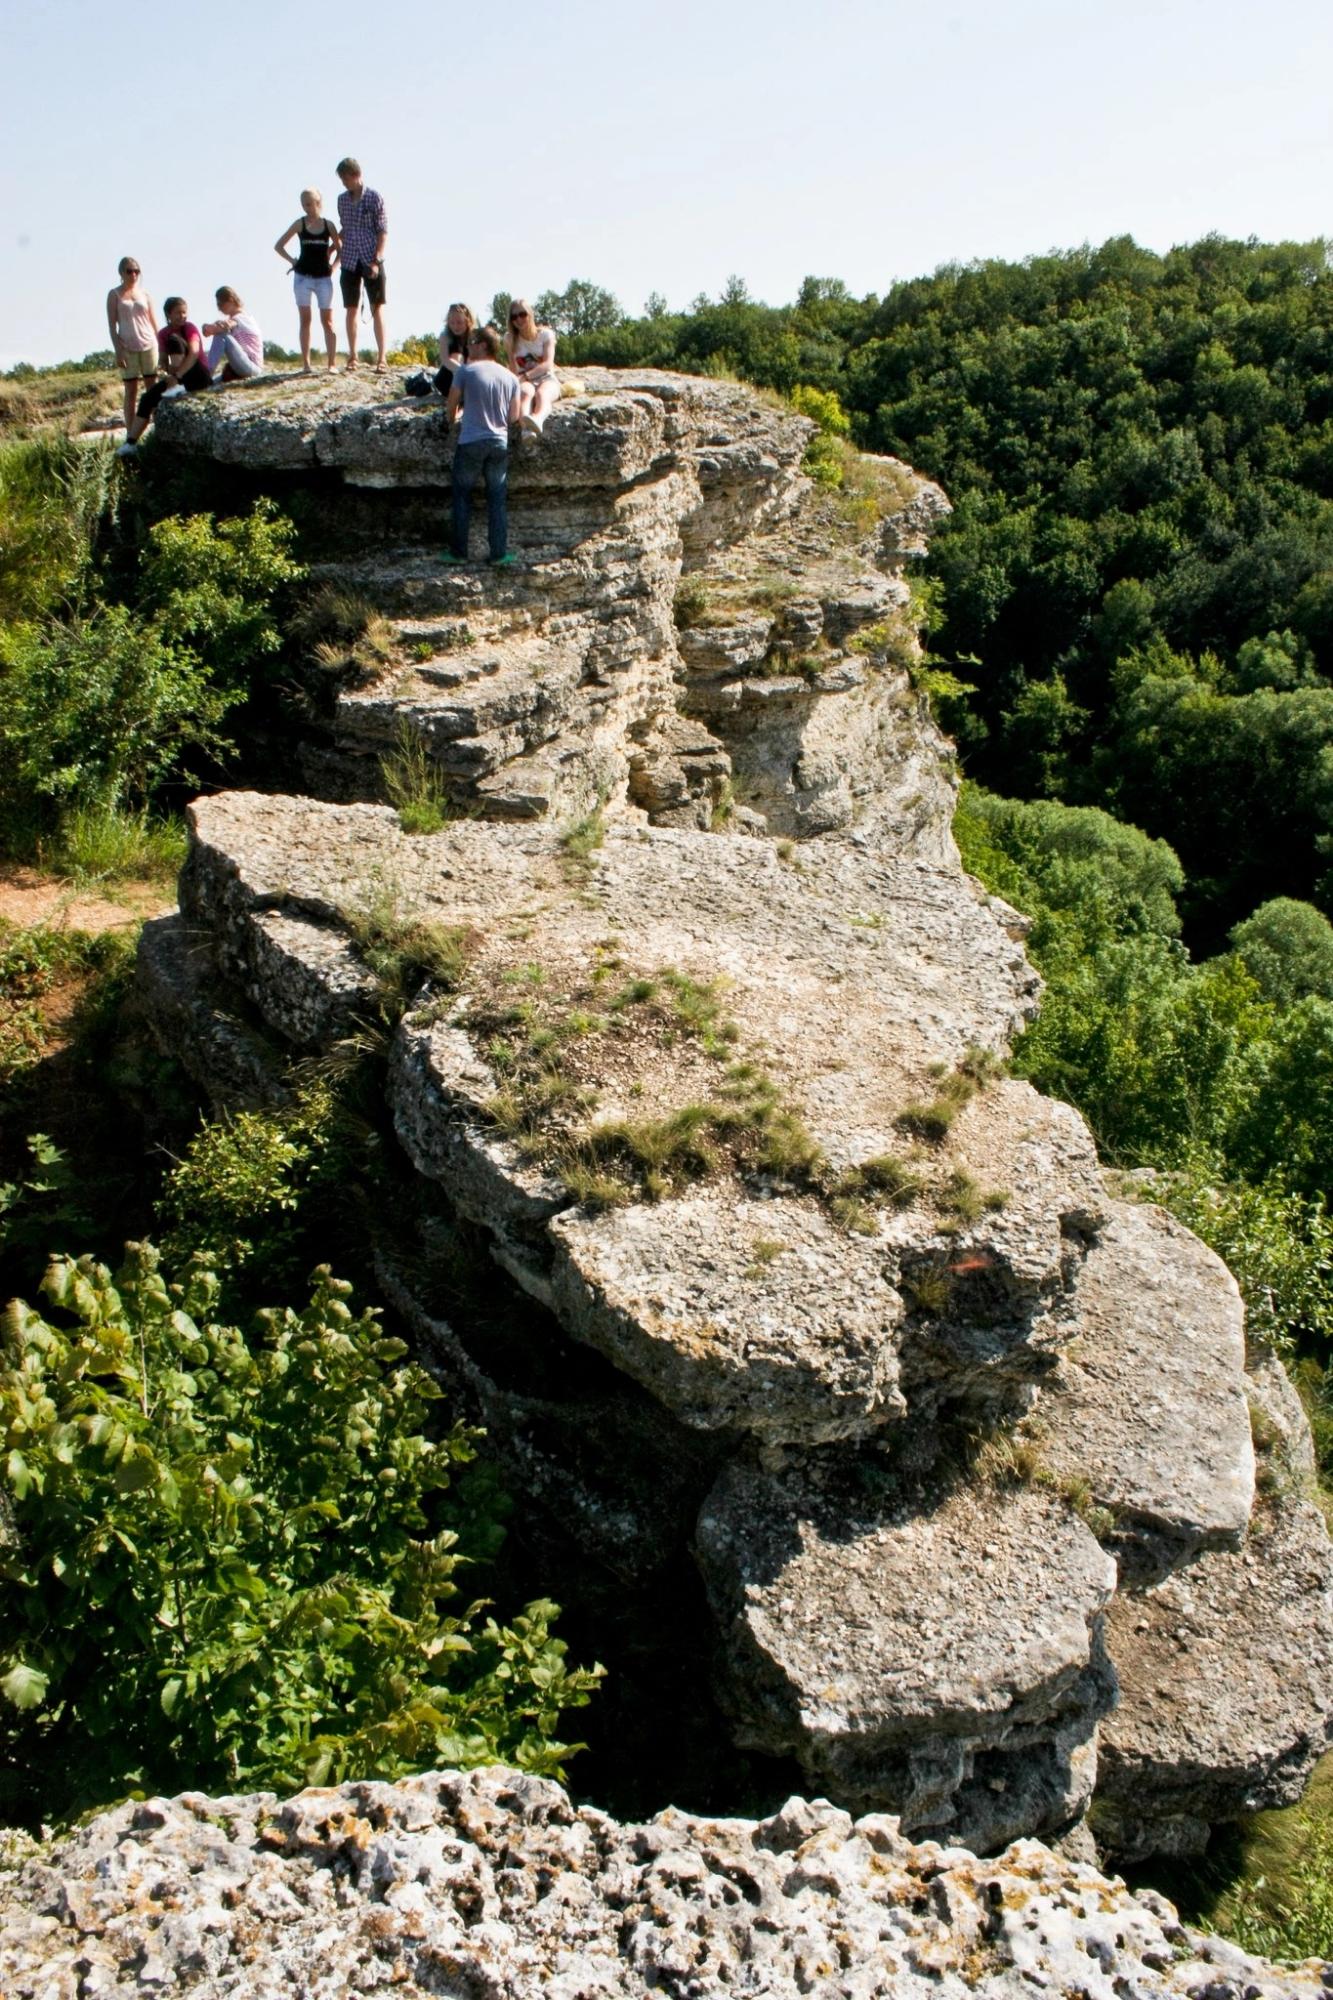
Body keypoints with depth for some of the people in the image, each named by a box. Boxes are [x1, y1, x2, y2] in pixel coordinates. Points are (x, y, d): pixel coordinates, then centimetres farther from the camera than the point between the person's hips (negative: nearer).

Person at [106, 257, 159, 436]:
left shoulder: (144, 294, 10)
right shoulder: (115, 294, 4)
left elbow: (154, 323, 11)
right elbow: (112, 325, 0)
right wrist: (118, 352, -9)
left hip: (149, 346, 2)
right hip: (127, 348, -2)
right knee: (131, 391, -1)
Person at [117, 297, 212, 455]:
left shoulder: (190, 328, -11)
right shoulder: (163, 334, 5)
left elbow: (194, 353, -26)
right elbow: (163, 359, 1)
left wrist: (177, 376, -35)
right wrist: (167, 372, -23)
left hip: (199, 376, -5)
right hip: (178, 378, 5)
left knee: (174, 339, -22)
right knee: (148, 397, -13)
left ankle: (178, 388, -28)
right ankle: (131, 443, -14)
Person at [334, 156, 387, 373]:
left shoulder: (374, 198, -5)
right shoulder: (342, 200, 9)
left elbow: (383, 231, -7)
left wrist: (376, 260, -15)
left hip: (371, 261, -5)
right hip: (349, 261, 5)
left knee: (377, 308, -5)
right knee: (351, 310, 6)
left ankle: (382, 357, -7)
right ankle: (352, 356, 13)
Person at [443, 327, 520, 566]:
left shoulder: (465, 371, -5)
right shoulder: (510, 377, 7)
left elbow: (451, 407, 1)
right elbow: (514, 417, 7)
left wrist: (454, 417, 22)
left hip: (470, 442, -3)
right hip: (500, 444, 3)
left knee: (462, 497, 8)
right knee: (498, 499, 9)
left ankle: (459, 552, 9)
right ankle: (499, 553, 7)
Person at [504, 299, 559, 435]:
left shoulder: (545, 334, 2)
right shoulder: (510, 338, 7)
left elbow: (548, 364, -10)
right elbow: (513, 369, 6)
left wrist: (525, 376, -22)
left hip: (547, 379, 0)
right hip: (525, 381, 0)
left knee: (542, 393, -37)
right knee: (526, 392, -37)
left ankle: (537, 420, -73)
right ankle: (526, 427, -68)